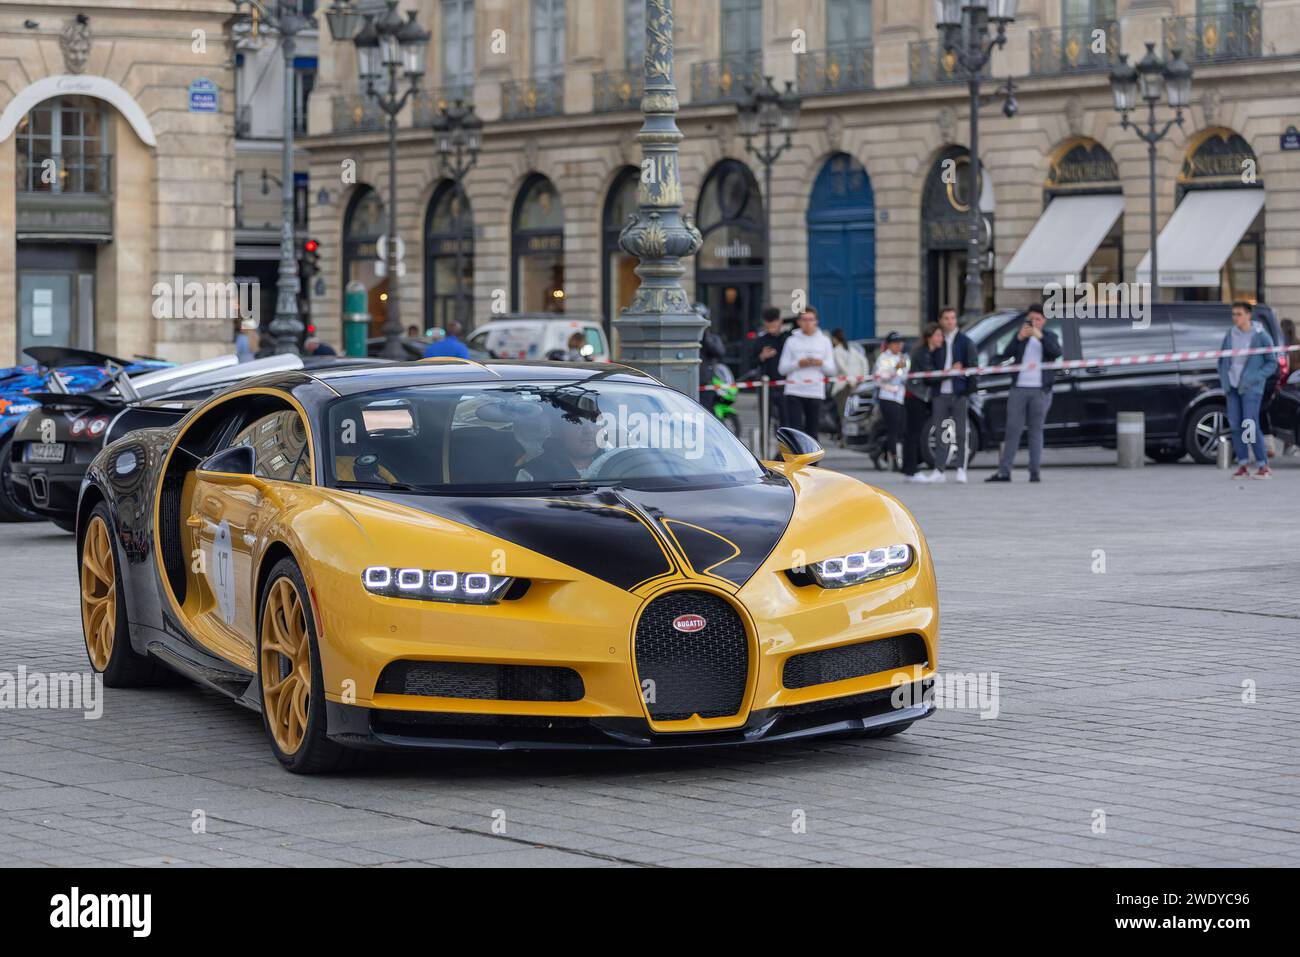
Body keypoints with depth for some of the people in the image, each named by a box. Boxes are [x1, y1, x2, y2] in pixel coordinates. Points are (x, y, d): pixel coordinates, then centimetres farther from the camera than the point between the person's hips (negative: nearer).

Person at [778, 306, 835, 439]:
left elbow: (831, 370, 12)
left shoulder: (824, 341, 12)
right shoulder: (791, 340, 8)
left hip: (816, 393, 1)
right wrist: (798, 364, -11)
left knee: (812, 431, 5)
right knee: (795, 430, -9)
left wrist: (821, 363, -9)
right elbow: (782, 368, 5)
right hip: (794, 393, -1)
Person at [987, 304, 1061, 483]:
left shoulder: (1049, 336, 10)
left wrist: (1040, 336, -19)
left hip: (1040, 390, -1)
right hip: (1018, 389, 1)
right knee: (1012, 429, -1)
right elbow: (1006, 355, 1)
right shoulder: (1020, 335, 13)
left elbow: (1057, 352, -10)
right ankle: (1004, 471, -2)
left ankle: (1034, 472, 1)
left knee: (1036, 431, 1)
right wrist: (1019, 338, -12)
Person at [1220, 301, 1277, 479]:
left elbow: (1272, 362, -3)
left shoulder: (1261, 337, -7)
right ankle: (1243, 466, 8)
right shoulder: (1229, 335, 6)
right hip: (1232, 387, 5)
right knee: (1235, 425, 1)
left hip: (1251, 388, -5)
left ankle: (1264, 467, -5)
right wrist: (1224, 382, 6)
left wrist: (1255, 378, -14)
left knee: (1250, 426, -12)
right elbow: (1222, 360, 16)